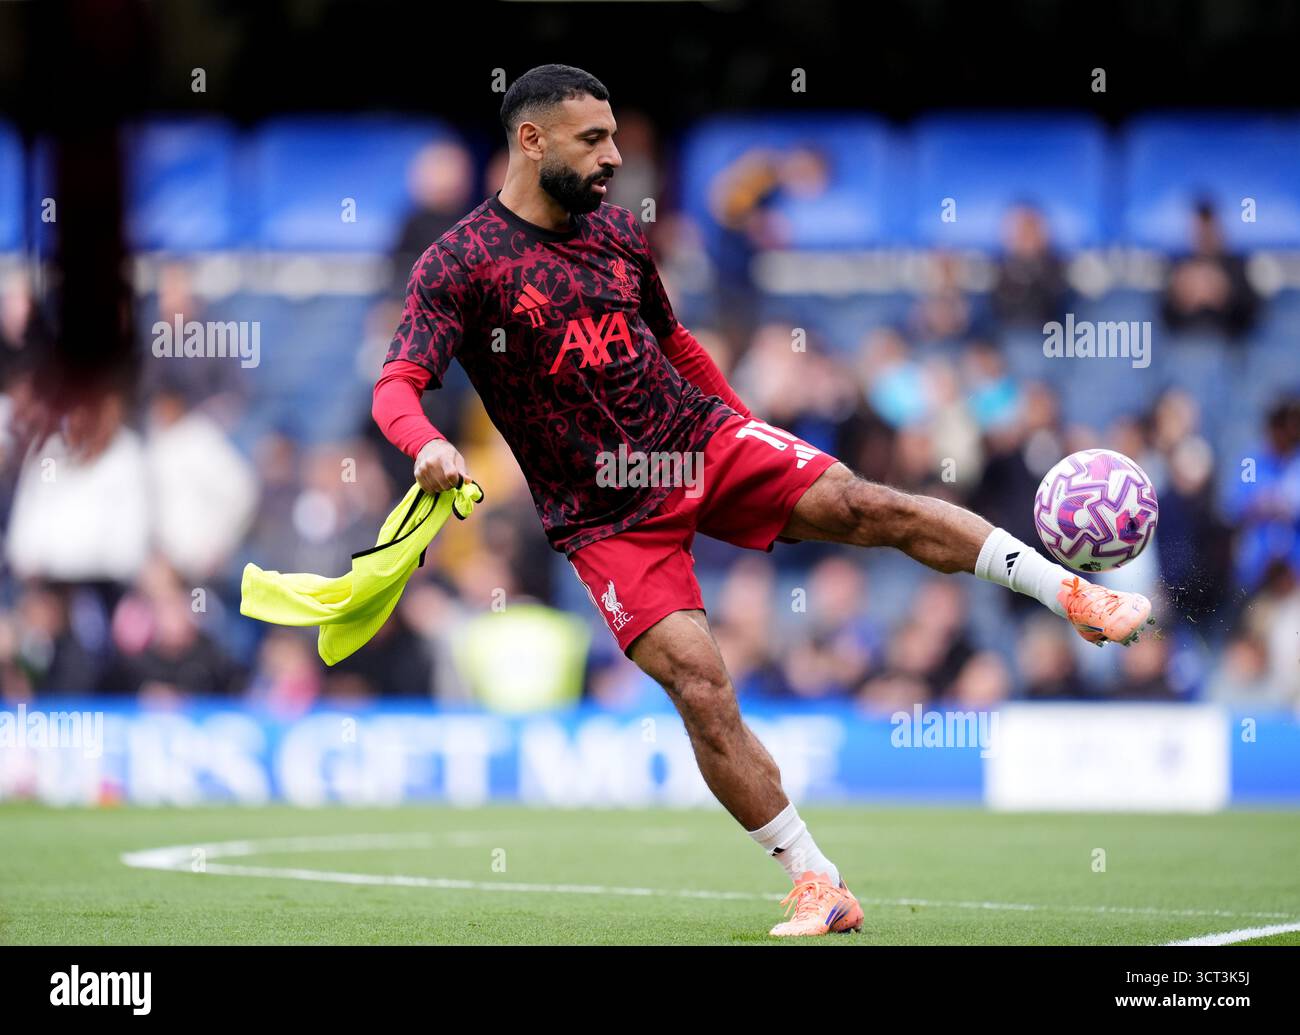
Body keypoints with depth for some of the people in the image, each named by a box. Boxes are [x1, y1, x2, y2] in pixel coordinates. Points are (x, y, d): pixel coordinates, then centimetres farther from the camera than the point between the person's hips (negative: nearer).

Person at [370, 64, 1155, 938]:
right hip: (608, 520, -4)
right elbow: (397, 387, -20)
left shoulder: (618, 232, 7)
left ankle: (1073, 594, -9)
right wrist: (426, 445, -42)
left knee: (865, 505, -15)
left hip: (701, 440, 4)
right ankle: (818, 888, -11)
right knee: (698, 681, -16)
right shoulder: (459, 264, -10)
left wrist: (755, 433, 24)